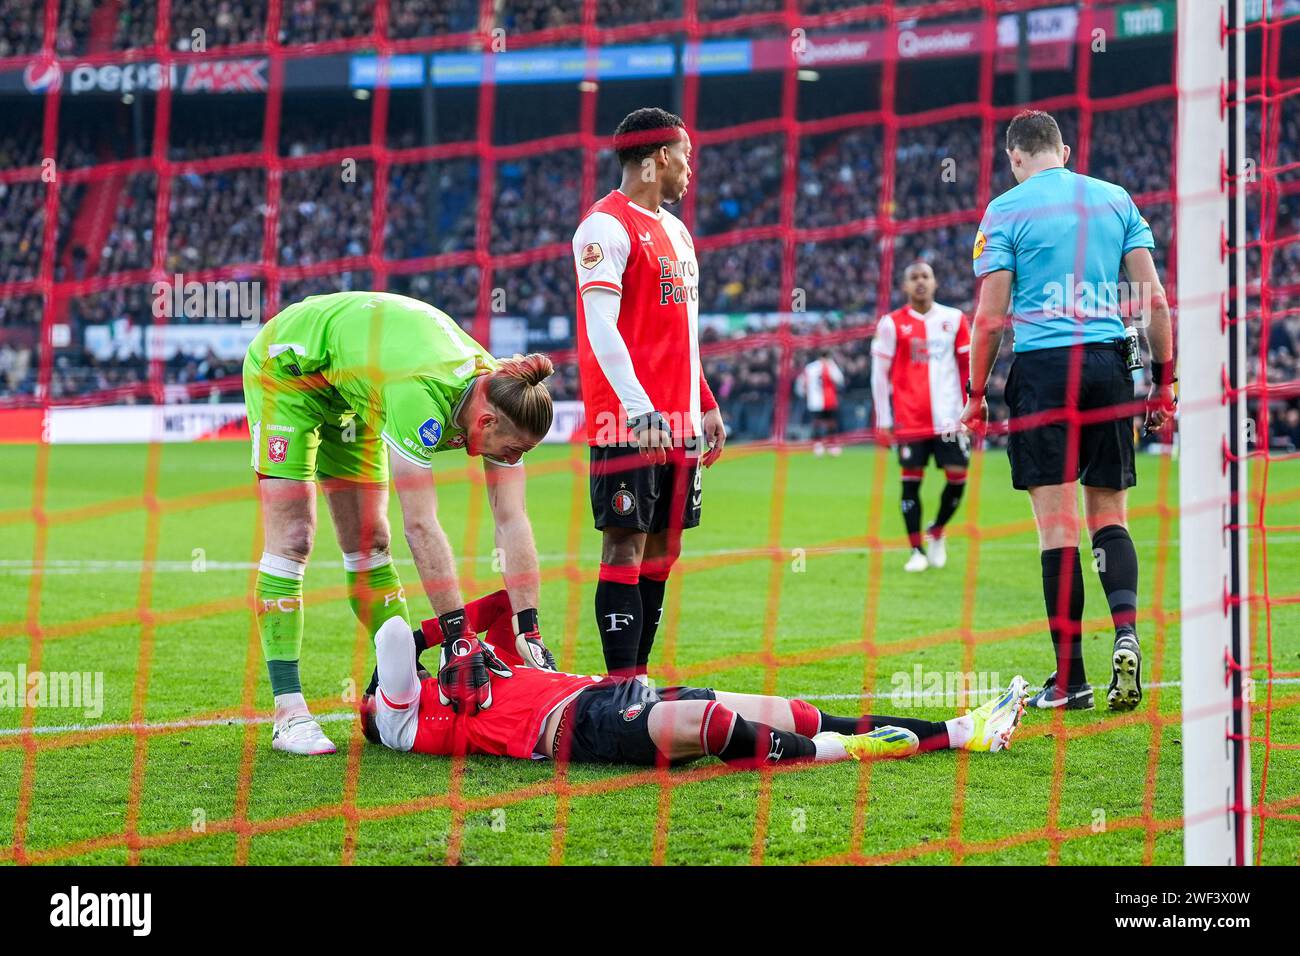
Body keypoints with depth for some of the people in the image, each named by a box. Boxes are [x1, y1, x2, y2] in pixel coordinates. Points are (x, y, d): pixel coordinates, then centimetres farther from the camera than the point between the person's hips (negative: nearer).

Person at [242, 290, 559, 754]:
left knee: (368, 541, 5)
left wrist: (530, 633, -23)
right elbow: (421, 525, -43)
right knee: (291, 538, -13)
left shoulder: (499, 398, -20)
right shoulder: (420, 395, -42)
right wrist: (459, 636, -43)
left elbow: (512, 521, -18)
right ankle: (288, 711, -14)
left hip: (351, 388, 7)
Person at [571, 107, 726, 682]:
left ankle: (639, 679, 14)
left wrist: (706, 406, 21)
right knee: (626, 547, -8)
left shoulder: (674, 229, 20)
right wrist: (641, 409, -25)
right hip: (630, 421, -9)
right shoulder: (608, 225, -9)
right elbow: (600, 327, -17)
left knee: (662, 549, 9)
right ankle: (623, 688, -8)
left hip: (679, 421, 9)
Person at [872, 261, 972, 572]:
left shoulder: (954, 319, 7)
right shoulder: (892, 324, 0)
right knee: (911, 479, -1)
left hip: (949, 416, 2)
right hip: (911, 418, -2)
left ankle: (936, 532, 23)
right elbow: (880, 373, 2)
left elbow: (969, 365, 13)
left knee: (958, 477, -2)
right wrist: (884, 420, -1)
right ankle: (916, 550, 8)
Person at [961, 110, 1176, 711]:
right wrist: (1164, 382, 12)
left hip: (1043, 368, -3)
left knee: (1058, 525, -2)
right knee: (1110, 515, 11)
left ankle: (1070, 678, -2)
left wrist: (975, 396, 5)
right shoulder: (1116, 199, 11)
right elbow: (1155, 299, 6)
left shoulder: (1006, 210, 1)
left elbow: (990, 316, -4)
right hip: (1110, 366, 3)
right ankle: (1126, 631, -13)